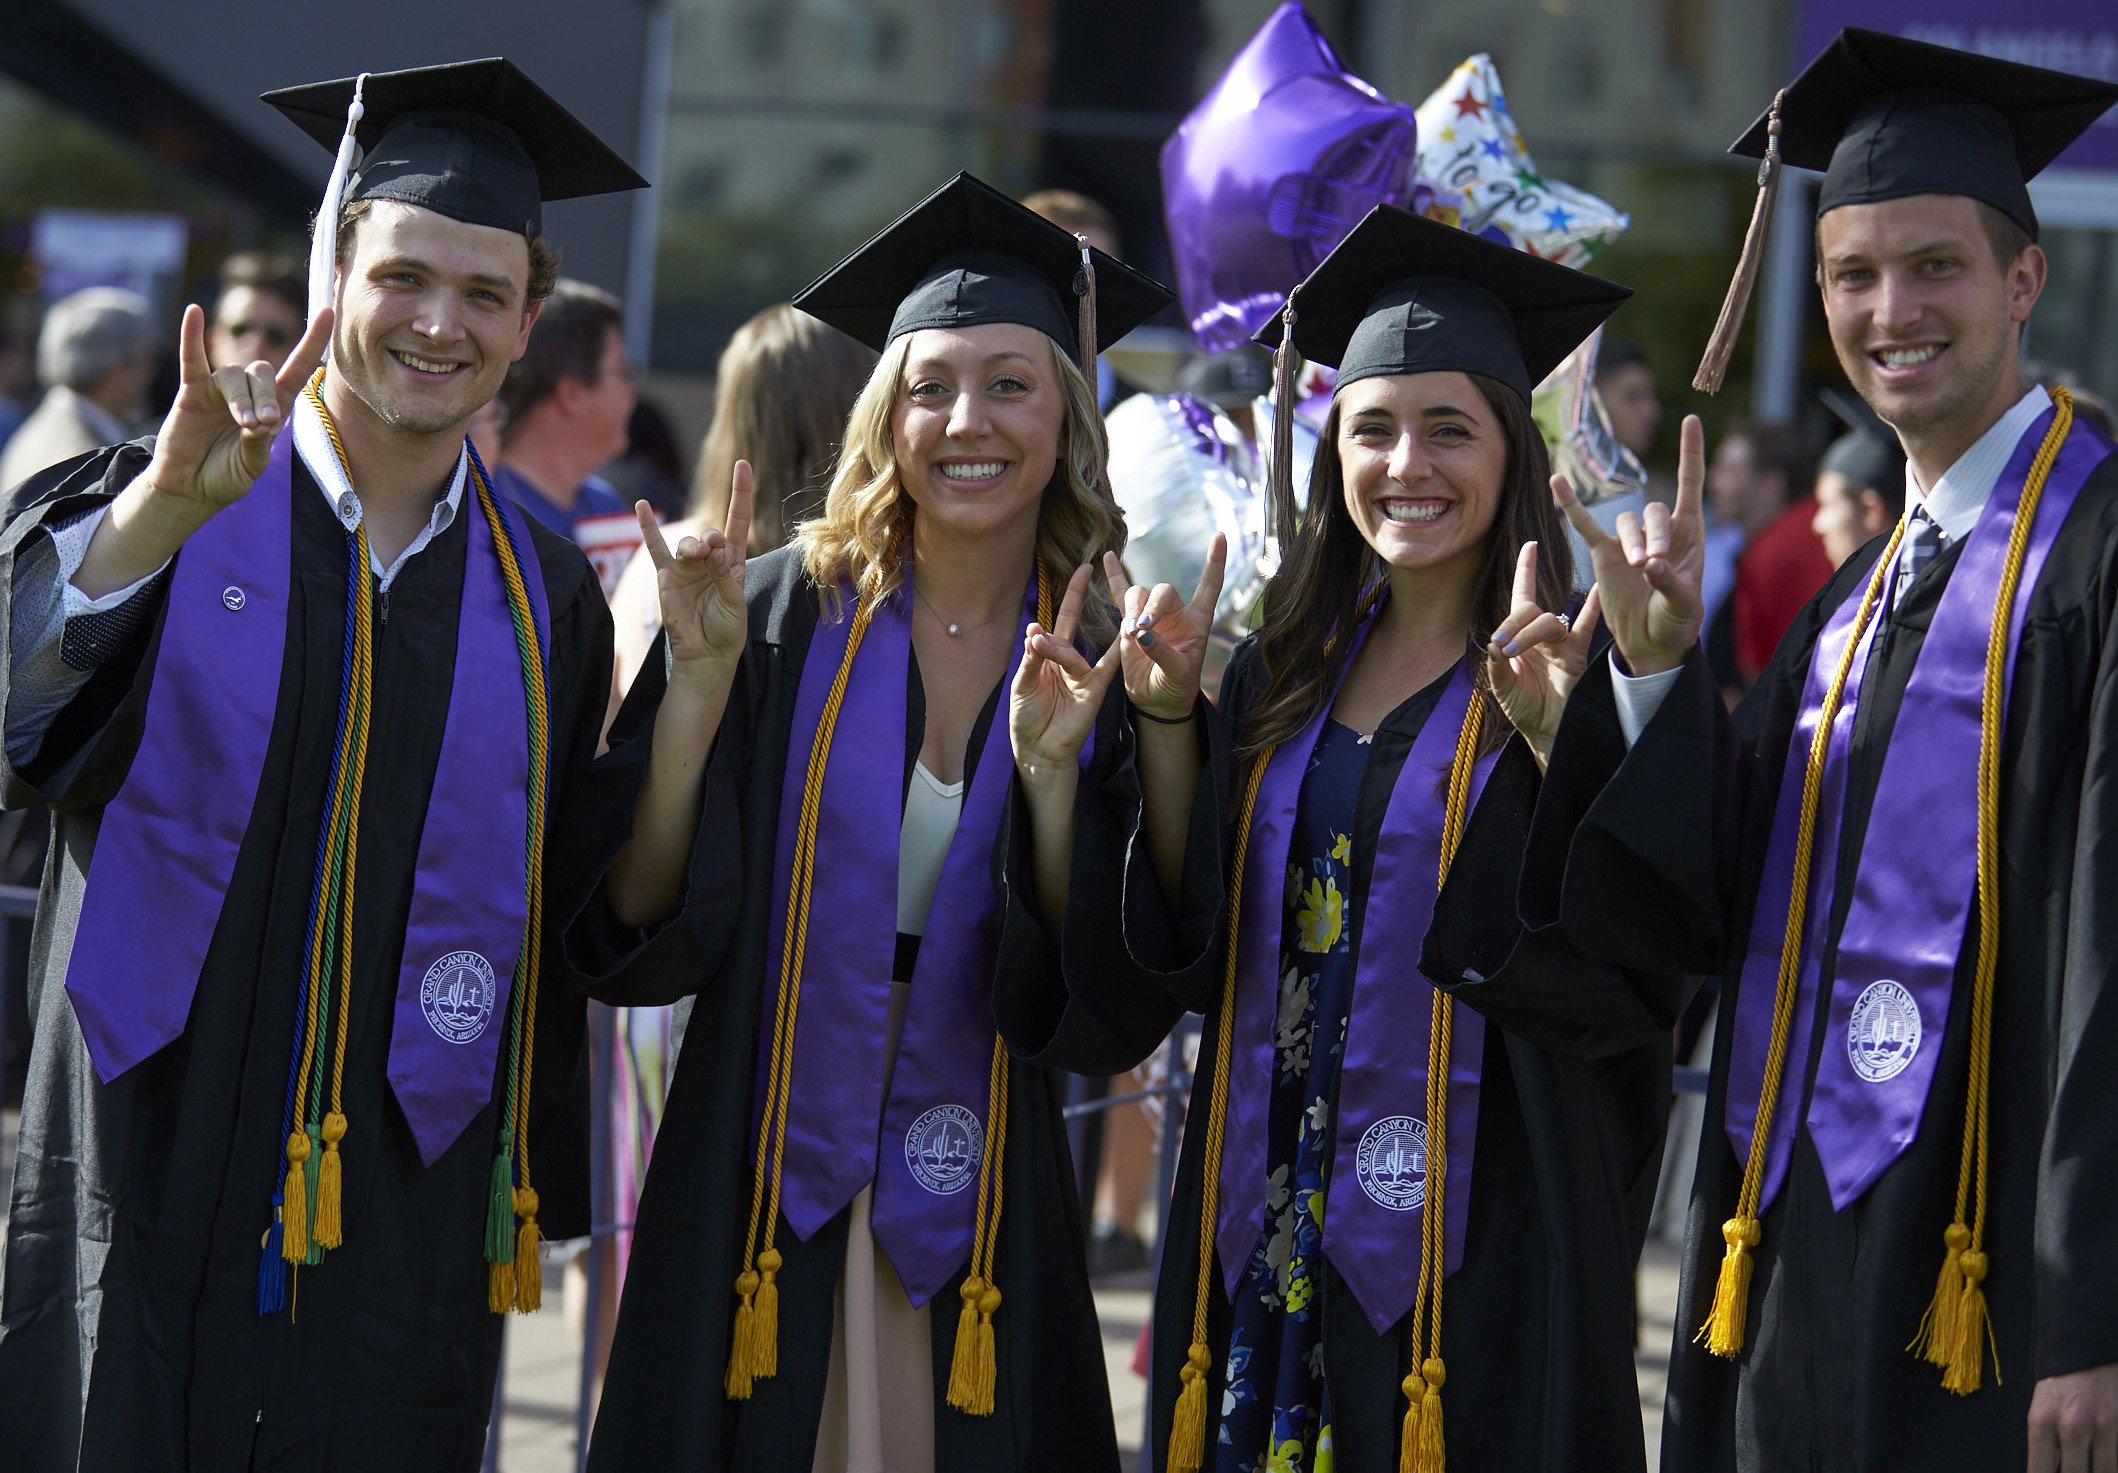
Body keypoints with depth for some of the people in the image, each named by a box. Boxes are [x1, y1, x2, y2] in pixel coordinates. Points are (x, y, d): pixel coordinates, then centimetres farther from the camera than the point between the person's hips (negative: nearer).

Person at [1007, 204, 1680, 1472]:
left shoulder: (1571, 672, -6)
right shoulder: (1286, 675, 10)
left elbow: (1631, 974, -15)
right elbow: (1186, 949, 8)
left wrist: (1552, 741, -26)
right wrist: (1163, 714, 0)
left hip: (1476, 1237, -5)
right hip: (1269, 1233, 5)